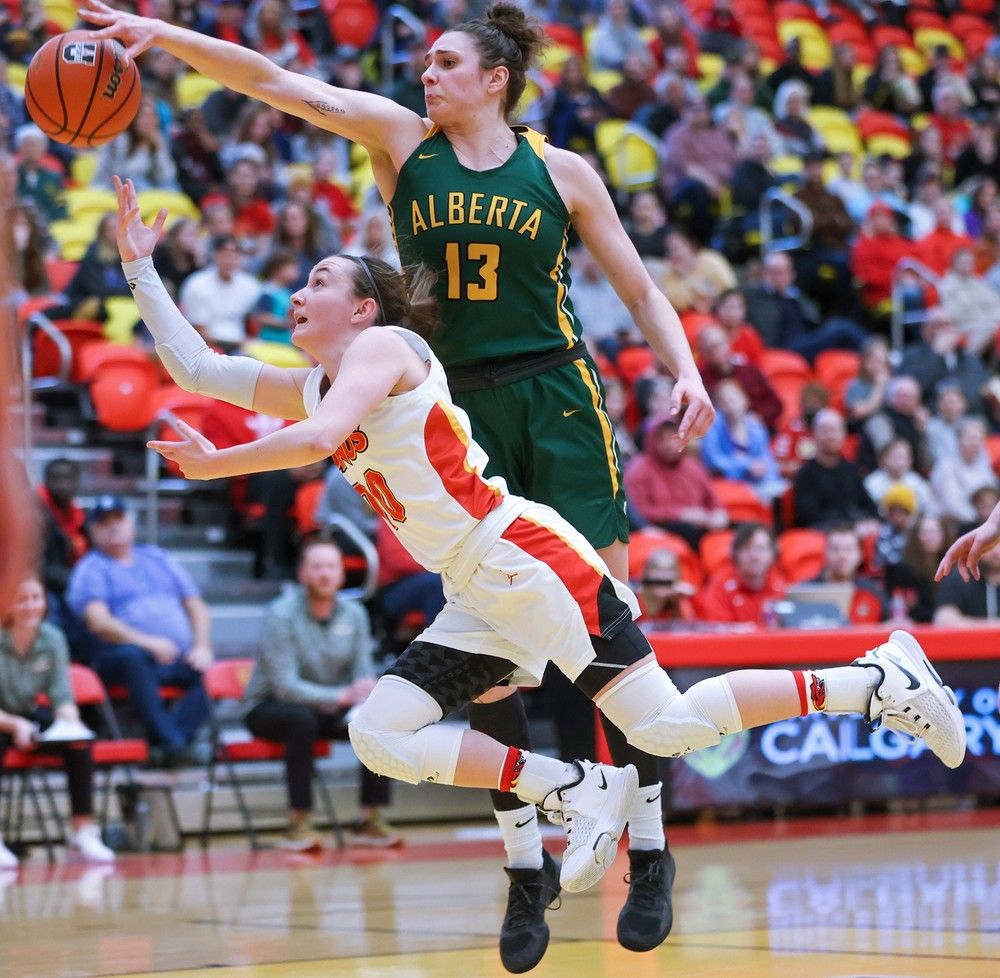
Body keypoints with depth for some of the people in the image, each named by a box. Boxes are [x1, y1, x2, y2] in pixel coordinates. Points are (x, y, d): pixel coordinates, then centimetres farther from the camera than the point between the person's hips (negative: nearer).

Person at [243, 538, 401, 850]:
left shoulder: (354, 613, -1)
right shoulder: (282, 615, -19)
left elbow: (363, 670, -1)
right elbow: (285, 684, -26)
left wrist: (365, 695, -27)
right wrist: (341, 696, -38)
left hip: (328, 708, 5)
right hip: (270, 706, -5)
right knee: (302, 719, -39)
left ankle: (372, 820, -14)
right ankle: (298, 824, -34)